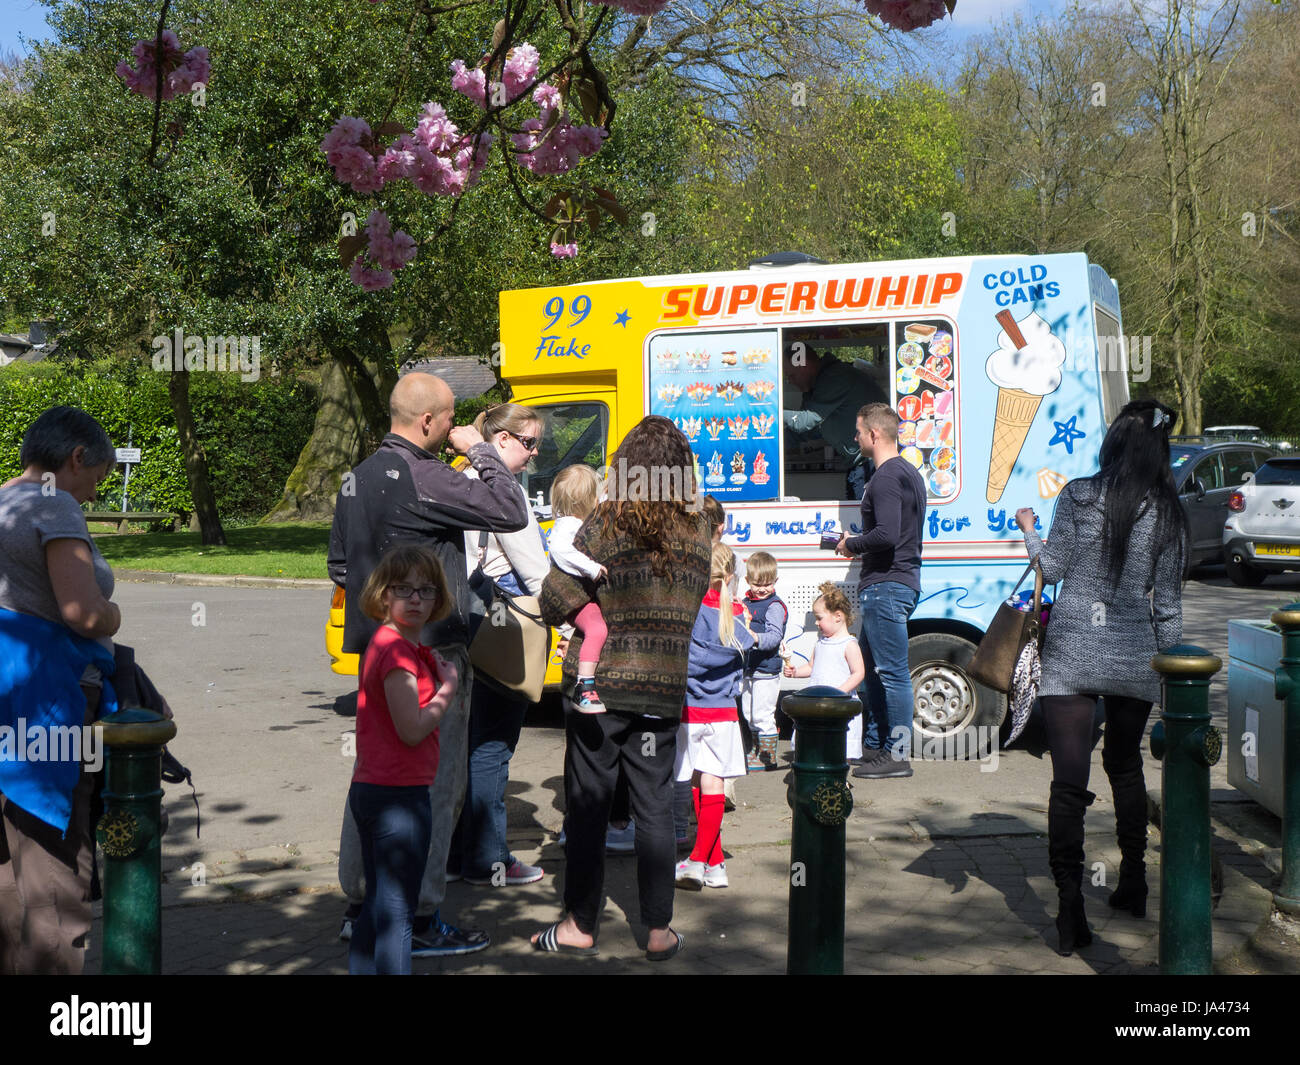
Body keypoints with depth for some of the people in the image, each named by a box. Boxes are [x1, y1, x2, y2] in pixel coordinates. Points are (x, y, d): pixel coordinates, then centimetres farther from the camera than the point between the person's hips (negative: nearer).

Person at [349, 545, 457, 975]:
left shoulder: (384, 643, 13)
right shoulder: (399, 649, -17)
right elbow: (412, 730, -22)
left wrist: (435, 673, 6)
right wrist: (448, 687, -8)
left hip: (368, 790, 10)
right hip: (400, 794, -10)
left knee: (376, 906, 19)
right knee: (397, 914, -3)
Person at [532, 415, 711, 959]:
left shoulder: (604, 525, -10)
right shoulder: (697, 535, 0)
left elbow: (555, 600, -8)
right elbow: (690, 608, 9)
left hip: (597, 688, -2)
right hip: (663, 692, 3)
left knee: (587, 806, 8)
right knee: (655, 809, 9)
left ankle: (580, 925, 16)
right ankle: (658, 931, 14)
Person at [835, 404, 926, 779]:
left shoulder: (886, 478, -16)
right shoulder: (909, 473, 18)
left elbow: (886, 535, -27)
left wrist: (852, 544, -10)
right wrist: (859, 545, 17)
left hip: (886, 586, -11)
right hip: (902, 582, 11)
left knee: (891, 671, -6)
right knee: (872, 666, 19)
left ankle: (897, 755, -2)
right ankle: (873, 745, 27)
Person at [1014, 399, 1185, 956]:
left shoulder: (1078, 496, -8)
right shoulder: (1168, 513, 0)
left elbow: (1053, 567, -1)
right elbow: (1168, 603, 3)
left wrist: (1028, 530, 17)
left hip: (1071, 653, -3)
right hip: (1134, 655, 3)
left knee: (1069, 779, -2)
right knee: (1125, 764, 24)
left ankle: (1071, 909, -7)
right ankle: (1133, 883, 33)